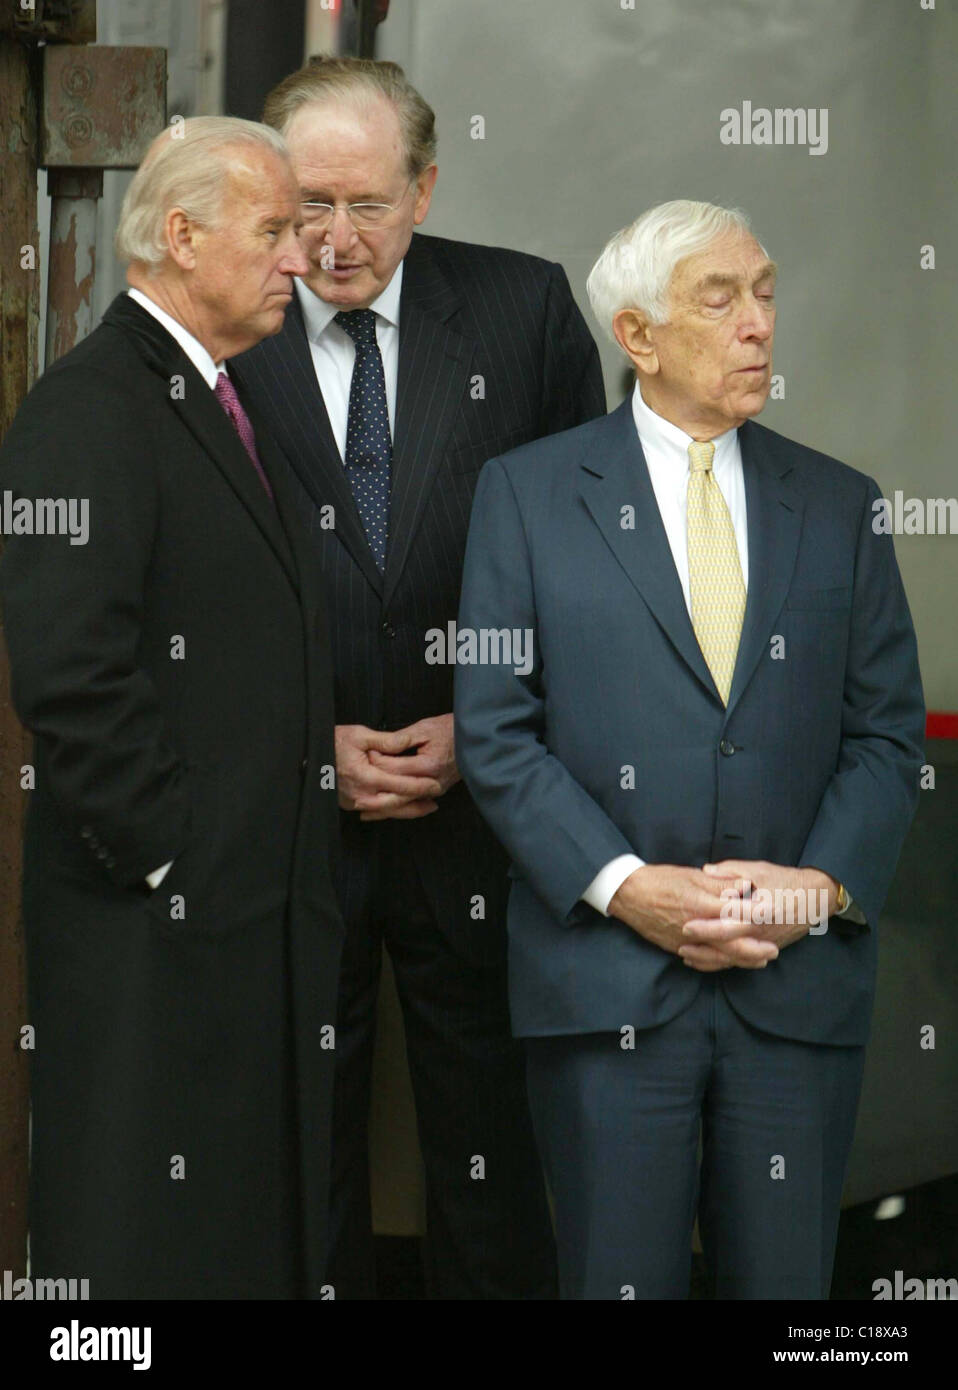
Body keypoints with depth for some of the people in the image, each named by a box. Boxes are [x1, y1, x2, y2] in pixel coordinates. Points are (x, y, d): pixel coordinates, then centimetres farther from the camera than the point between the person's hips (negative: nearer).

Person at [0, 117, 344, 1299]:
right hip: (154, 923, -9)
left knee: (263, 1228, 12)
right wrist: (164, 859, -18)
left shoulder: (223, 406, 18)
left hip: (264, 914, 9)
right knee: (147, 1243, -2)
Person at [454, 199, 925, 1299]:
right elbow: (493, 728, -2)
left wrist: (823, 884, -8)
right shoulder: (528, 493, 3)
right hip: (607, 986, -2)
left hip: (800, 985, 2)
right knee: (622, 1280, 3)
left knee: (786, 1279, 6)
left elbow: (887, 730, 9)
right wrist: (625, 886, -13)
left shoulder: (839, 506, 11)